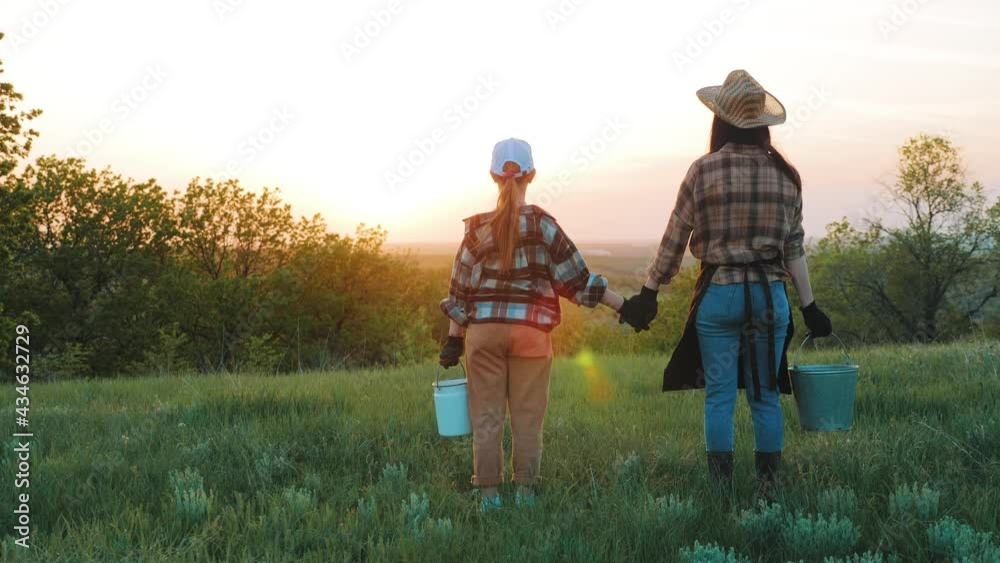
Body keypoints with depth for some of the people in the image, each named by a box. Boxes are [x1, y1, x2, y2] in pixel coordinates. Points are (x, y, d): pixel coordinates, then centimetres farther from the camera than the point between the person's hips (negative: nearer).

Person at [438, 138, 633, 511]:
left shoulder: (478, 229, 2)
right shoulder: (541, 224, -5)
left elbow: (460, 289, 4)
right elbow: (575, 277, -5)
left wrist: (453, 340, 10)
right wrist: (623, 305, 1)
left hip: (483, 330, 2)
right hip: (530, 331, -2)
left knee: (486, 417, 7)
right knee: (527, 418, 6)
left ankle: (488, 496, 7)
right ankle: (525, 495, 9)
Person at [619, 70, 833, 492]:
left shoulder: (704, 170, -6)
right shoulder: (785, 174, 4)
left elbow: (674, 239, -3)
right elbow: (794, 248, 5)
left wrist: (648, 293, 5)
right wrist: (808, 306, 12)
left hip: (718, 294, -2)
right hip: (770, 295, 2)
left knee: (719, 396, 4)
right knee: (765, 397, 9)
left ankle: (721, 488, 5)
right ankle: (769, 486, 12)